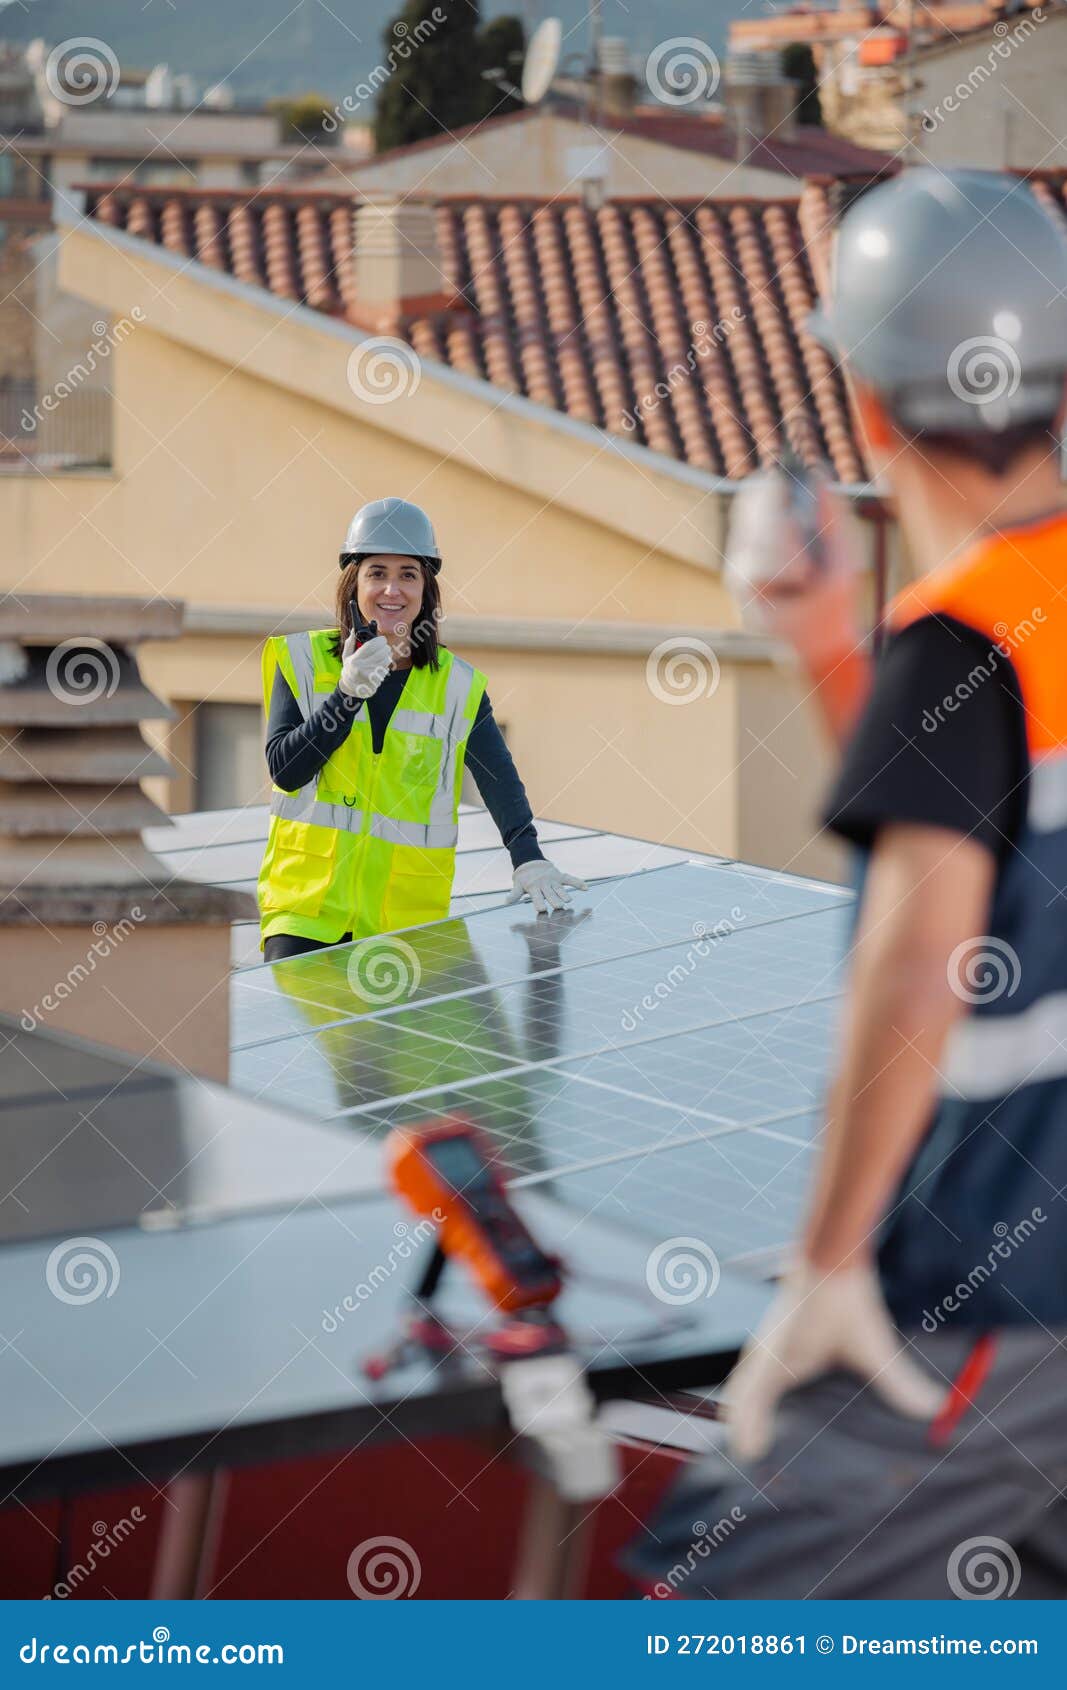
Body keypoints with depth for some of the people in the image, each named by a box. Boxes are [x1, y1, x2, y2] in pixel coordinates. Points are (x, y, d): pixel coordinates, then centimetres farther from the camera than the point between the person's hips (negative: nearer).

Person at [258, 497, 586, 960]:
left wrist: (528, 858, -26)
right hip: (307, 901, -1)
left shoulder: (457, 686, 5)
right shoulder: (302, 660, 3)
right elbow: (285, 769, -6)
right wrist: (348, 693, -18)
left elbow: (499, 779, -9)